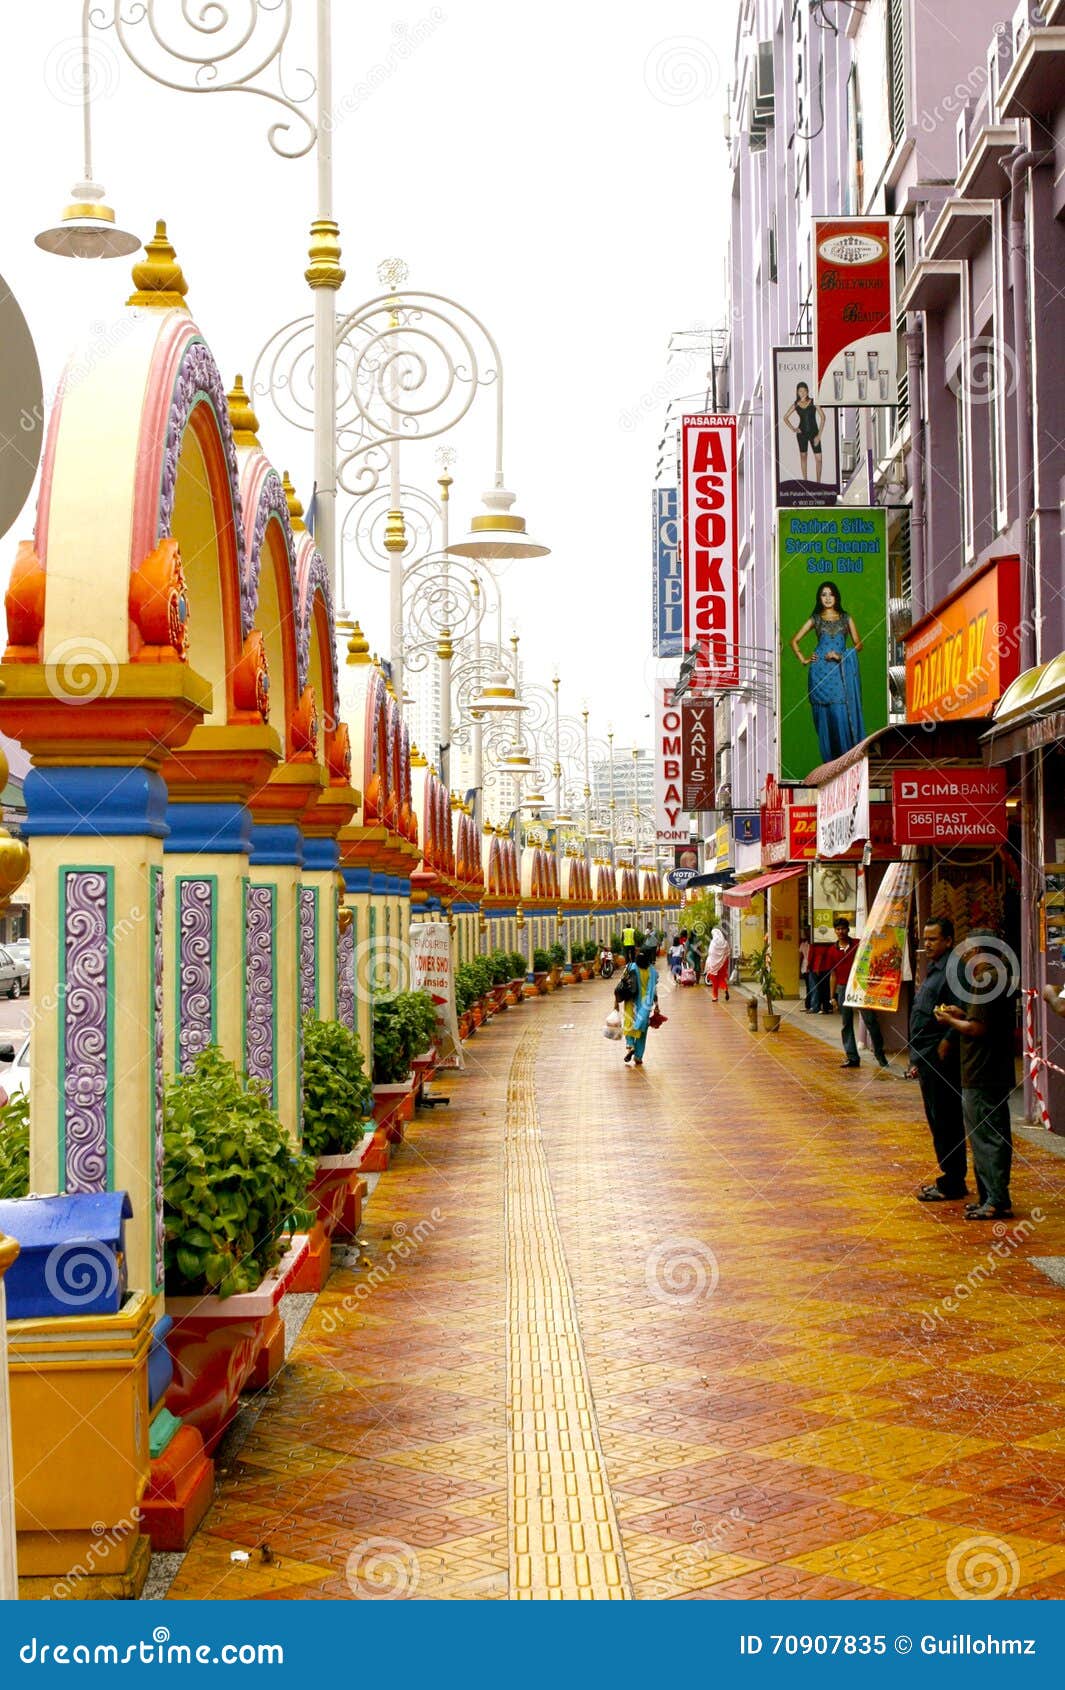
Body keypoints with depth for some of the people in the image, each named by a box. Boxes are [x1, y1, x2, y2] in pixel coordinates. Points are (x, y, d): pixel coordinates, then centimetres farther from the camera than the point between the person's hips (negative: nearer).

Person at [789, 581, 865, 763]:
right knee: (824, 714, -3)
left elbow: (858, 644, 8)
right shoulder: (815, 619, 11)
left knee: (843, 713, -9)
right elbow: (794, 640, 15)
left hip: (842, 671, 0)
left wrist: (841, 655, -6)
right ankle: (830, 760, 1)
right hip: (821, 671, 0)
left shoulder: (846, 619, 11)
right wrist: (803, 660, 4)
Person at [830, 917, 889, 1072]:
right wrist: (833, 996, 9)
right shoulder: (834, 950, 8)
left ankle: (879, 1053, 7)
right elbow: (833, 974, 12)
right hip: (843, 988, 3)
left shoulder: (859, 944, 1)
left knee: (870, 1020, -6)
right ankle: (852, 1057, 8)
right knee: (846, 1024, 3)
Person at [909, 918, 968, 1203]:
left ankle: (952, 1183, 0)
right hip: (927, 1059, 11)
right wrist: (919, 1058, 20)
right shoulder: (934, 969, 18)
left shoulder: (953, 970, -15)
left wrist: (945, 1046, -22)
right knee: (936, 1119, 15)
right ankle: (950, 1178, 23)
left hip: (941, 1060, -11)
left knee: (945, 1120, -5)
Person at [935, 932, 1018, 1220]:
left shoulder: (984, 982, -18)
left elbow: (978, 1029, -22)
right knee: (996, 1137, 14)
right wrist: (962, 1014, 14)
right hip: (998, 1074, 10)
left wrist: (950, 1022, -6)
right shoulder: (1002, 980, 13)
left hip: (981, 1077, -10)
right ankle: (995, 1198, 21)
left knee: (985, 1139, -5)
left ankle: (996, 1201, -3)